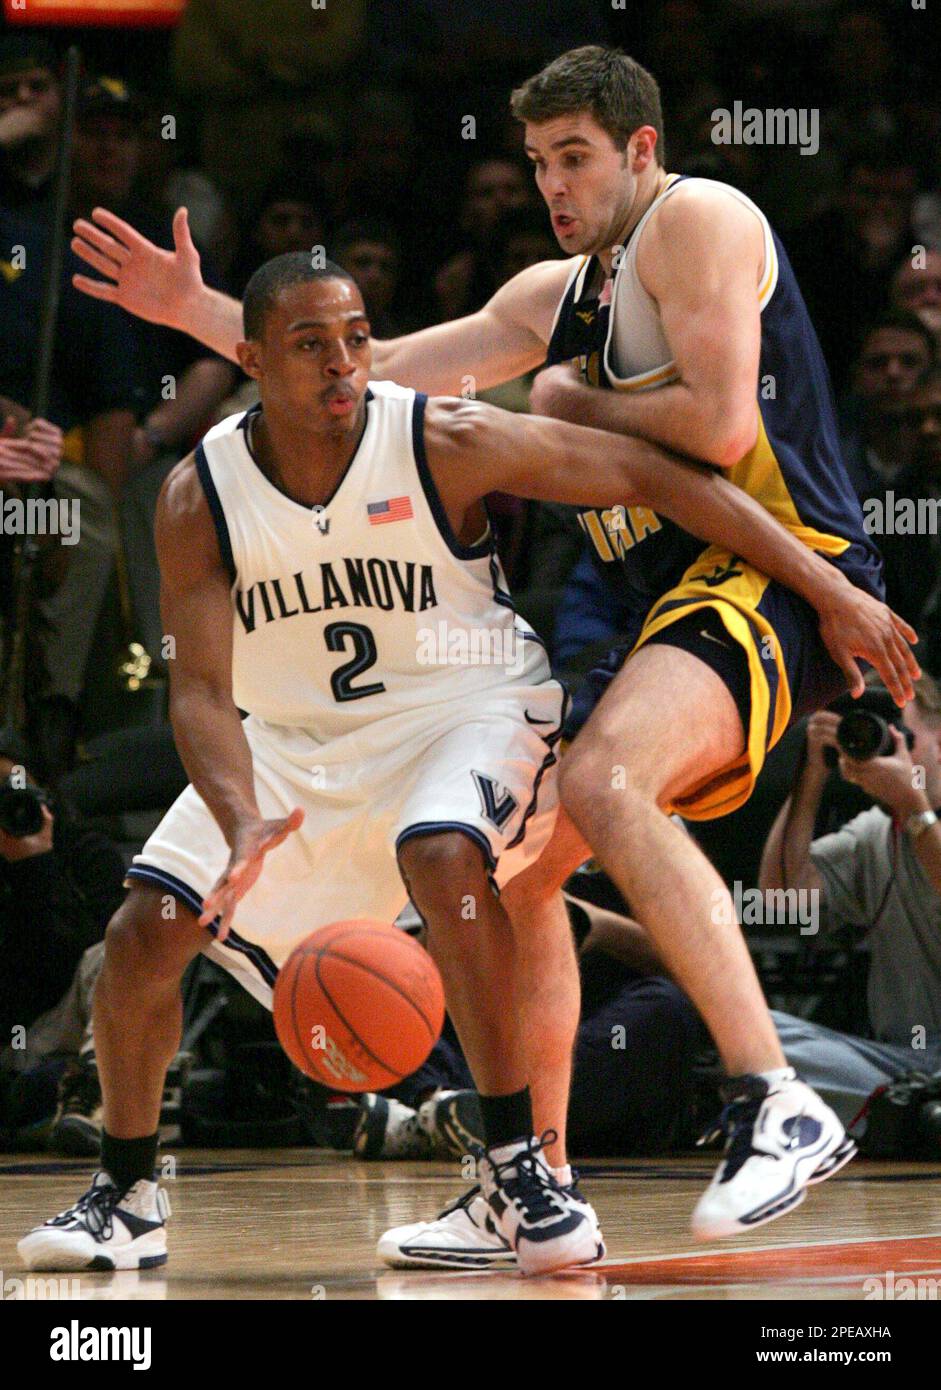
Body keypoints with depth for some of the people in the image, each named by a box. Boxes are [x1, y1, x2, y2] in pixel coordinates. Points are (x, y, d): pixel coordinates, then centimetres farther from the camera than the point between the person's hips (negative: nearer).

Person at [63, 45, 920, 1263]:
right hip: (679, 598, 10)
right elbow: (374, 375, 23)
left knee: (601, 783, -33)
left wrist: (577, 405, -3)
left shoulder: (696, 221, -7)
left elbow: (721, 427, -19)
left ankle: (779, 1106, -38)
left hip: (772, 570, -10)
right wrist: (199, 313, 17)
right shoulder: (560, 294, 21)